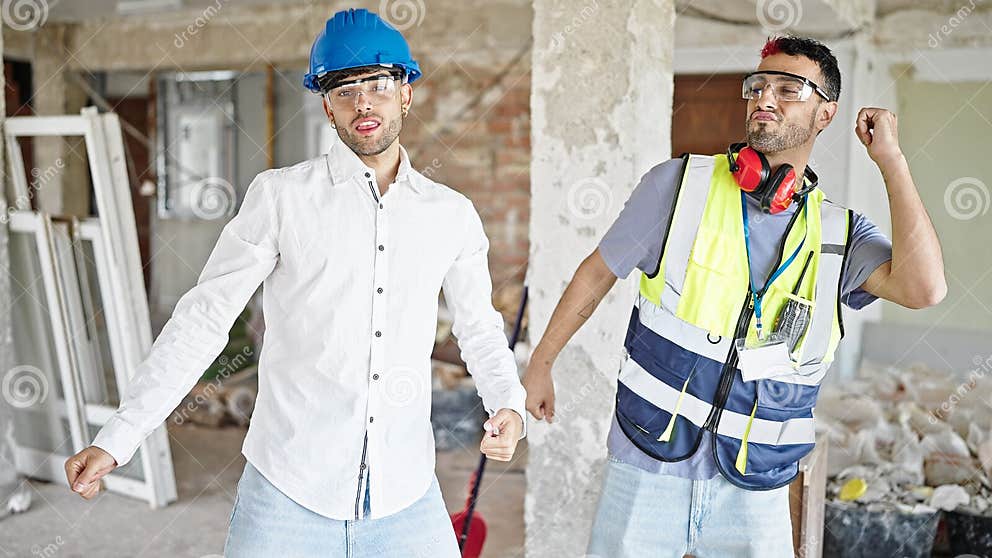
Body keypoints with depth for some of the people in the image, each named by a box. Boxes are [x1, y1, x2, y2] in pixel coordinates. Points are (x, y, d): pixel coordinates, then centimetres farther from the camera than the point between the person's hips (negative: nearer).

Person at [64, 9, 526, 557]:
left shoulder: (452, 215, 5)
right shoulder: (280, 195, -3)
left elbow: (479, 328, 15)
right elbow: (203, 318, -3)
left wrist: (507, 404, -3)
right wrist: (116, 439, -7)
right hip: (288, 494, -2)